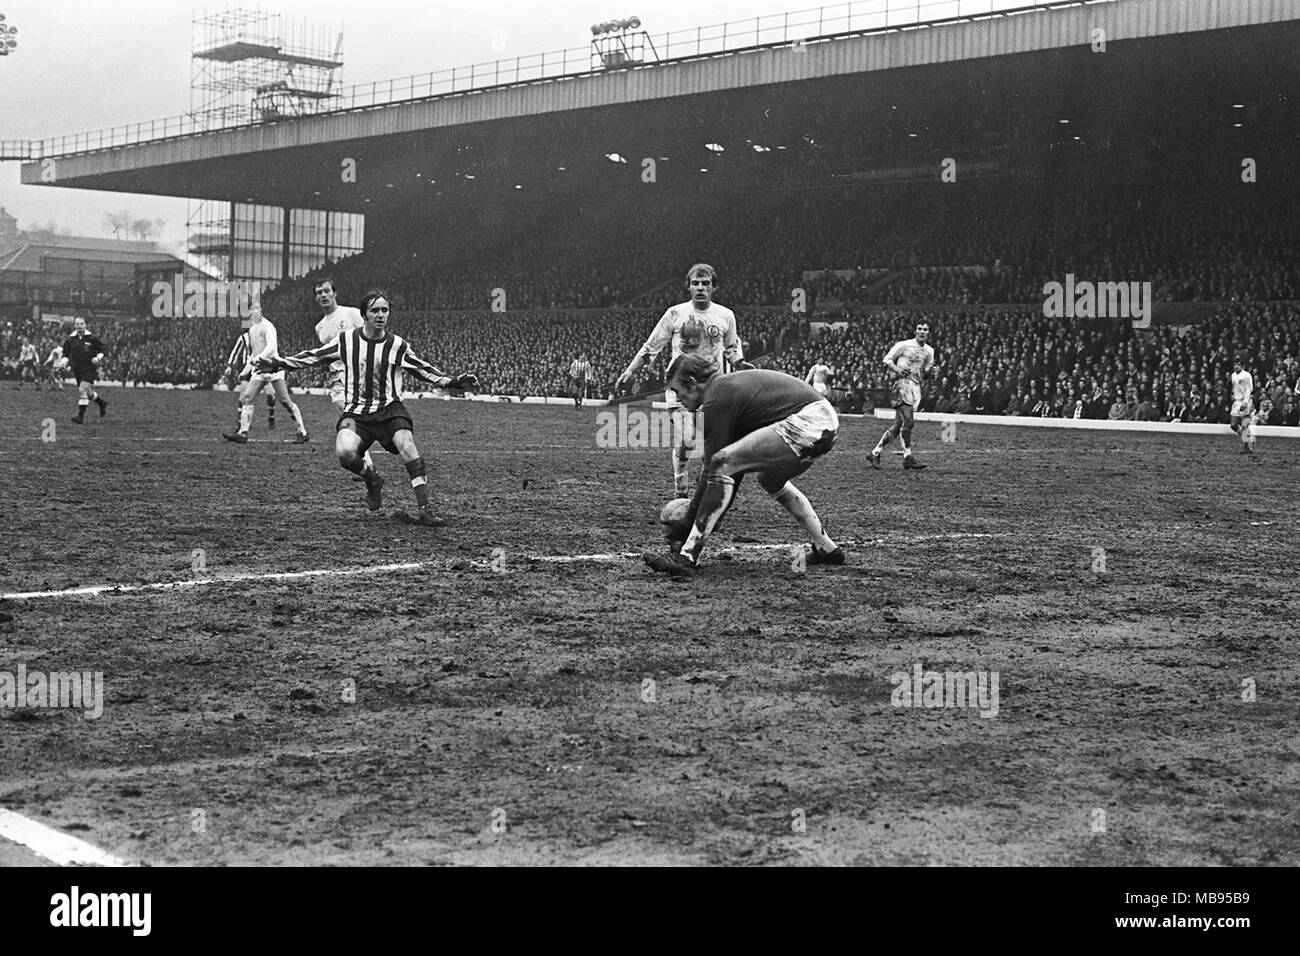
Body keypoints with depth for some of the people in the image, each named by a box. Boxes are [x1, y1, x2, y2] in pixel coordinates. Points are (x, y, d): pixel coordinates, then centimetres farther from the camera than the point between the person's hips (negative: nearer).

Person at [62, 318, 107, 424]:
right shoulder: (70, 340, 5)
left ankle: (80, 417, -15)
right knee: (88, 392, 11)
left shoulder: (92, 338, -3)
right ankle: (102, 404, 39)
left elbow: (102, 350, 6)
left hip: (90, 368, -5)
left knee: (83, 390, -17)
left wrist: (98, 358, -13)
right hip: (77, 369, 5)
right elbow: (65, 354, 15)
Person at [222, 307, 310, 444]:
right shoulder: (252, 329, 18)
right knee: (246, 398, -3)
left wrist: (259, 357, -36)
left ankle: (303, 433, -2)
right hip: (259, 370, 8)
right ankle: (243, 433, -5)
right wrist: (246, 370, 21)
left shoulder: (267, 327, -9)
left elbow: (271, 347, -23)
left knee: (285, 401, -7)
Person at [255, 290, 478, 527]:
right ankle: (372, 480, 7)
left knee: (407, 447, -28)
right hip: (356, 412, 1)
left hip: (389, 409, 0)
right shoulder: (346, 340, 3)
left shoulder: (397, 345, 2)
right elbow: (312, 357, 13)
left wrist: (454, 381, -1)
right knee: (345, 452, -28)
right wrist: (278, 364, 10)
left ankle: (425, 510, -21)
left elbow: (426, 371, 10)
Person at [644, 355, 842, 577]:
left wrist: (687, 525, -1)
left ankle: (686, 557, -19)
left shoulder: (717, 399, -6)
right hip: (827, 421, 11)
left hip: (806, 424, -11)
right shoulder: (731, 384, 23)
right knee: (770, 479, 32)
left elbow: (712, 468, -7)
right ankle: (827, 549, 39)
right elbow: (741, 460, 27)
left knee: (721, 463, -14)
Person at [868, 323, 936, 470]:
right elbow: (887, 359, 0)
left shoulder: (930, 351, 15)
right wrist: (897, 370, -16)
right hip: (902, 384, -7)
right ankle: (907, 457, -14)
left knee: (898, 425, 5)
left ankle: (875, 453, 13)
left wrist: (929, 370, -2)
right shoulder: (904, 345, -3)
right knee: (908, 420, -17)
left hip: (916, 387, 7)